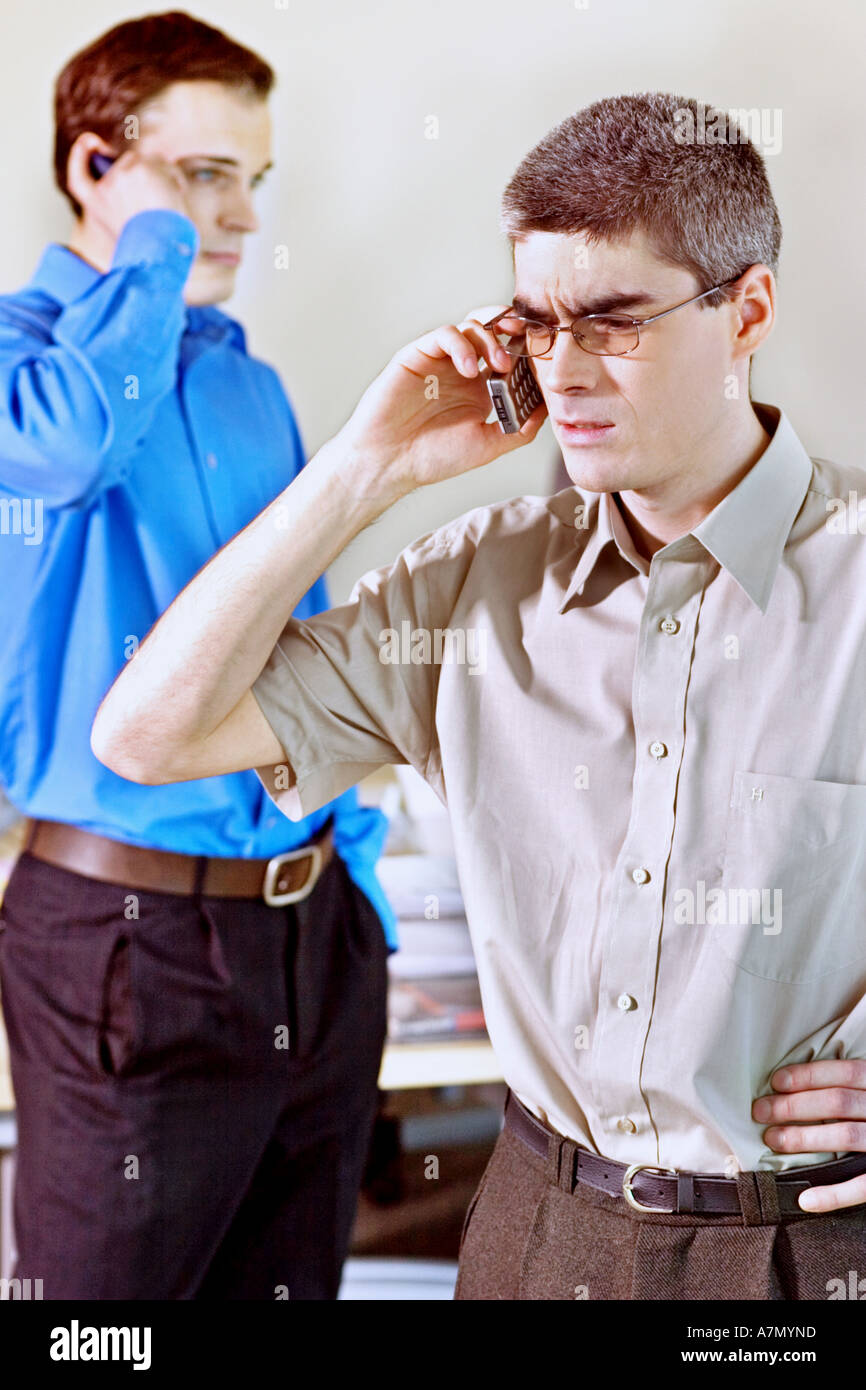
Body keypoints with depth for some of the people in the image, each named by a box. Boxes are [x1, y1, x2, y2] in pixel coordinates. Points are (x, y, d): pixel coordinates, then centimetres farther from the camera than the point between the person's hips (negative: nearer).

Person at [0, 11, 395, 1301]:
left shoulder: (248, 385, 12)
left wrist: (357, 873, 16)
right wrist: (156, 237, -17)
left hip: (316, 928, 6)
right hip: (131, 939, -6)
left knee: (292, 1278, 17)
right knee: (109, 1287, 6)